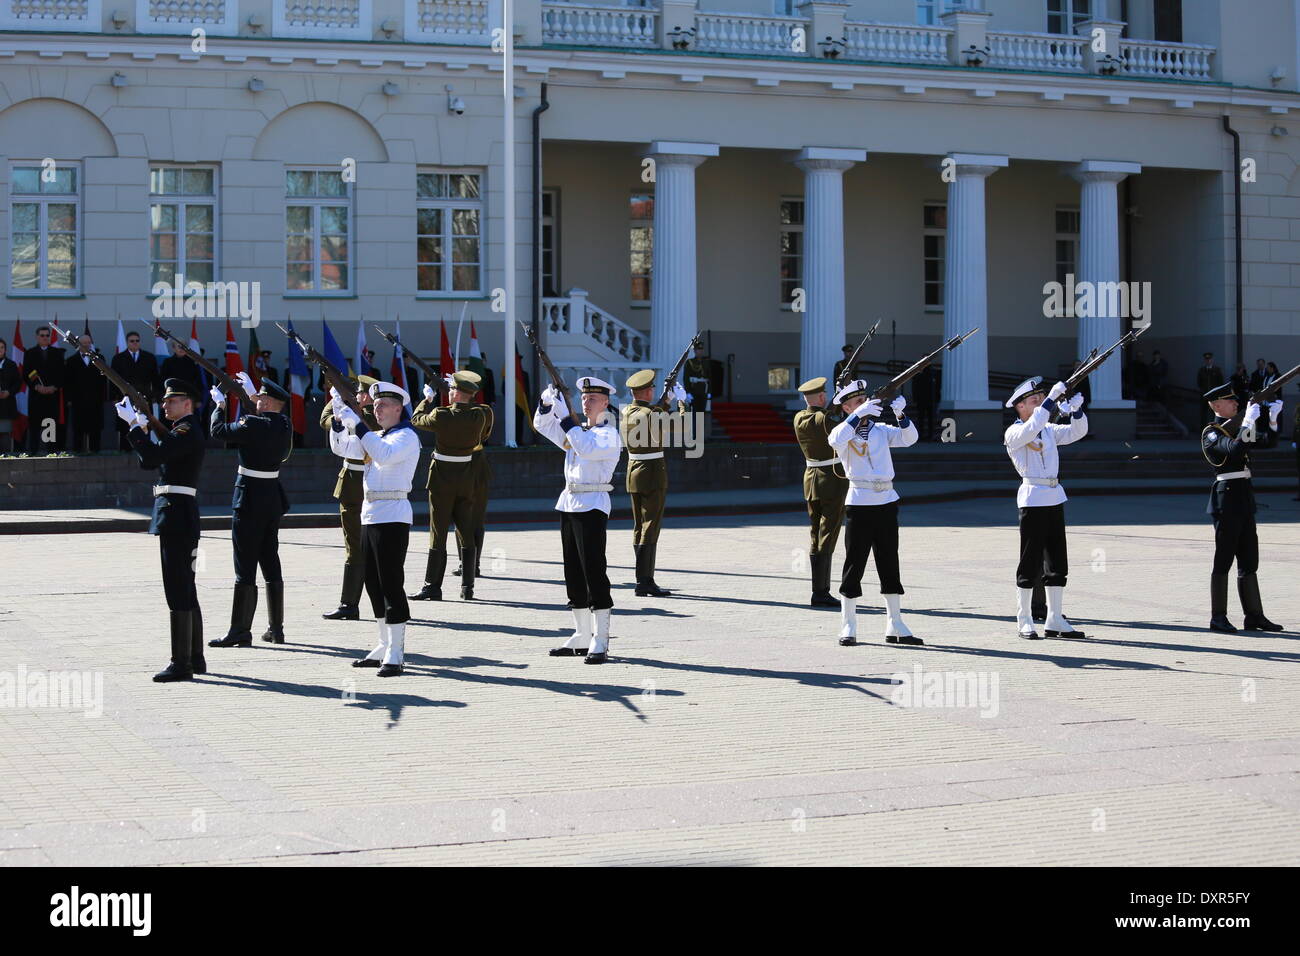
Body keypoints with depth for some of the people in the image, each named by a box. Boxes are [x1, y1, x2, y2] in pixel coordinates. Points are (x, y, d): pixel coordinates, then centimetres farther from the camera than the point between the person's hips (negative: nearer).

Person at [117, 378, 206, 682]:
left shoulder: (187, 431, -12)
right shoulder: (182, 430, 19)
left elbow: (153, 456, -24)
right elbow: (149, 462, 20)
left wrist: (134, 425, -16)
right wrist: (141, 429, 9)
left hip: (176, 516, -11)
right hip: (179, 518, 11)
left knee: (179, 592, -9)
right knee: (185, 591, 15)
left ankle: (181, 664, -8)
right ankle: (195, 658, 22)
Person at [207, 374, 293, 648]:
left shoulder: (252, 425, -18)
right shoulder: (284, 425, 3)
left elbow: (219, 430, -8)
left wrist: (220, 404, 8)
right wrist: (252, 394, 33)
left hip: (249, 498, -7)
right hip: (273, 498, 7)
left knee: (245, 567, -4)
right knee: (271, 564, 12)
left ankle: (240, 631, -2)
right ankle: (276, 628, 16)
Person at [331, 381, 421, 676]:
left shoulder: (406, 436, -8)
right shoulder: (376, 437, 18)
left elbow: (385, 454, -27)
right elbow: (341, 448, 17)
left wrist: (357, 425, -24)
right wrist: (339, 416, 4)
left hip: (392, 517, -9)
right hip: (370, 516, 9)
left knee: (391, 584, -9)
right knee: (374, 585, 11)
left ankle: (396, 654, -8)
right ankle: (385, 647, 19)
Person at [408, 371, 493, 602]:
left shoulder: (441, 415, -17)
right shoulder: (481, 415, -9)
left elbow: (417, 419, 2)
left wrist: (428, 399, 19)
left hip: (443, 478, -3)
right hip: (468, 479, 3)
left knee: (438, 534, 1)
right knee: (467, 533, 10)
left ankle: (432, 587, 3)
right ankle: (467, 587, 11)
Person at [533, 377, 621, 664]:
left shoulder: (609, 434, -6)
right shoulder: (579, 430, 18)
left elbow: (585, 447, -24)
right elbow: (543, 425, 19)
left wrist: (565, 415, -21)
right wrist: (546, 401, 1)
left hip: (592, 507, -8)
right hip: (569, 505, 8)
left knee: (593, 572, -10)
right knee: (574, 575, 10)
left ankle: (600, 643, -10)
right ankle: (581, 638, 17)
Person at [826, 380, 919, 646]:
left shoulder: (881, 430, 11)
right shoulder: (844, 431, -2)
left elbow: (909, 438, -1)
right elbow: (836, 439, -26)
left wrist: (901, 414, -17)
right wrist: (859, 415, -33)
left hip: (887, 503, 5)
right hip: (860, 503, -5)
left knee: (889, 564, 8)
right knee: (854, 564, -2)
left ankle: (895, 627, 15)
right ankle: (848, 628, 5)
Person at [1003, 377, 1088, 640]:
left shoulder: (1049, 430, 16)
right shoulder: (1013, 433, -6)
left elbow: (1077, 432, 12)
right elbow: (1031, 429, -25)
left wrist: (1076, 409, -7)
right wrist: (1051, 398, -28)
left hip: (1055, 497, 7)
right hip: (1032, 498, -7)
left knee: (1057, 562, 8)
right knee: (1030, 561, -4)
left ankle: (1055, 620, 14)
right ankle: (1024, 622, 3)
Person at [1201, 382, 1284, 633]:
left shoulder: (1236, 427, 17)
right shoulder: (1211, 433, -7)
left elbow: (1269, 442, 14)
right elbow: (1234, 449, -24)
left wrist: (1273, 418, 0)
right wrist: (1249, 420, -24)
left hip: (1244, 498, 8)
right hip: (1227, 499, -8)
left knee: (1249, 560, 9)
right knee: (1223, 560, -4)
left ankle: (1254, 616, 14)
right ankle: (1218, 618, 1)